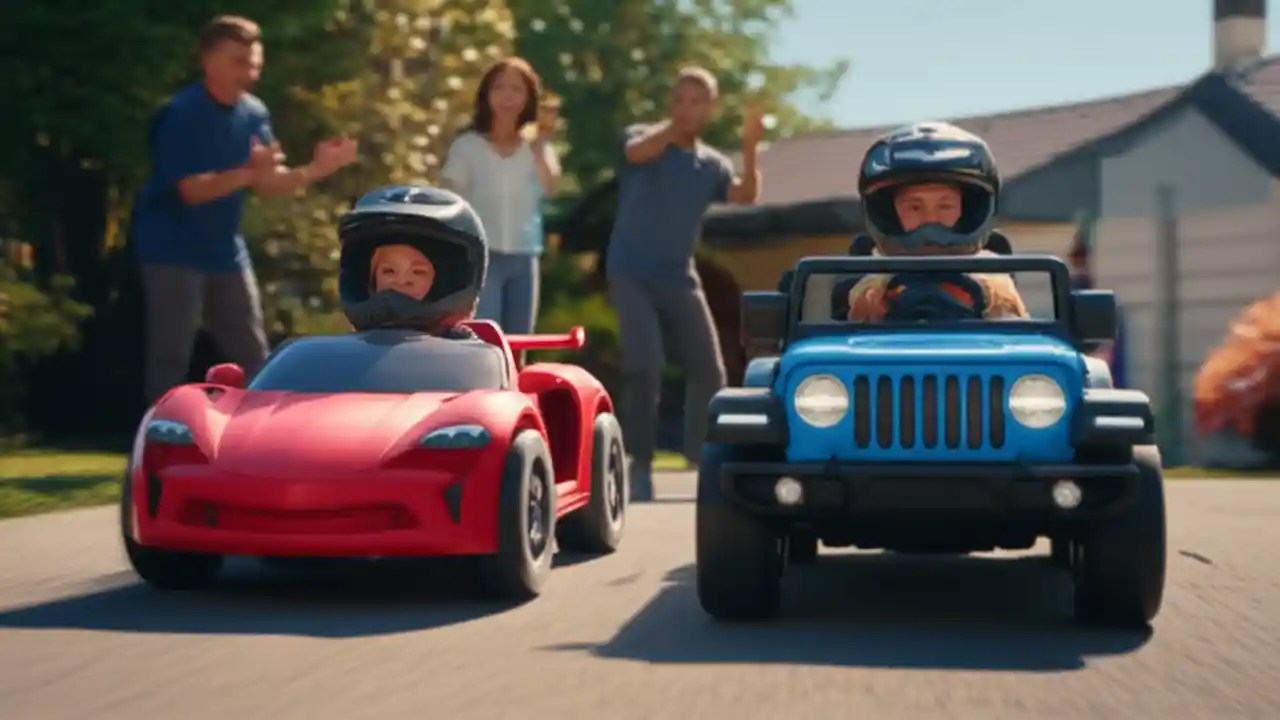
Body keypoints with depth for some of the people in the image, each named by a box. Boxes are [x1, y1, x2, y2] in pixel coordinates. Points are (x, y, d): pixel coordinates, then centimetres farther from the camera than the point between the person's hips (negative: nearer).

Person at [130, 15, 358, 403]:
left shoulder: (254, 113, 2)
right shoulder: (181, 114, -19)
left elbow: (270, 183, 2)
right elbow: (192, 190, -25)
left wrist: (315, 169, -16)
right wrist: (248, 172, -39)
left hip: (225, 251, 7)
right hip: (172, 251, -7)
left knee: (252, 356, 10)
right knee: (171, 357, -5)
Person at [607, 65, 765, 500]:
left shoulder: (712, 164, 8)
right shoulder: (643, 138, -1)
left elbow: (745, 197, -10)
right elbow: (638, 152, -27)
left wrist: (750, 150, -23)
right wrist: (673, 125, -30)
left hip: (679, 280, 4)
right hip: (632, 276, -4)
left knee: (709, 371, 3)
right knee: (645, 368, -17)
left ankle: (705, 461, 18)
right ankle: (641, 465, -8)